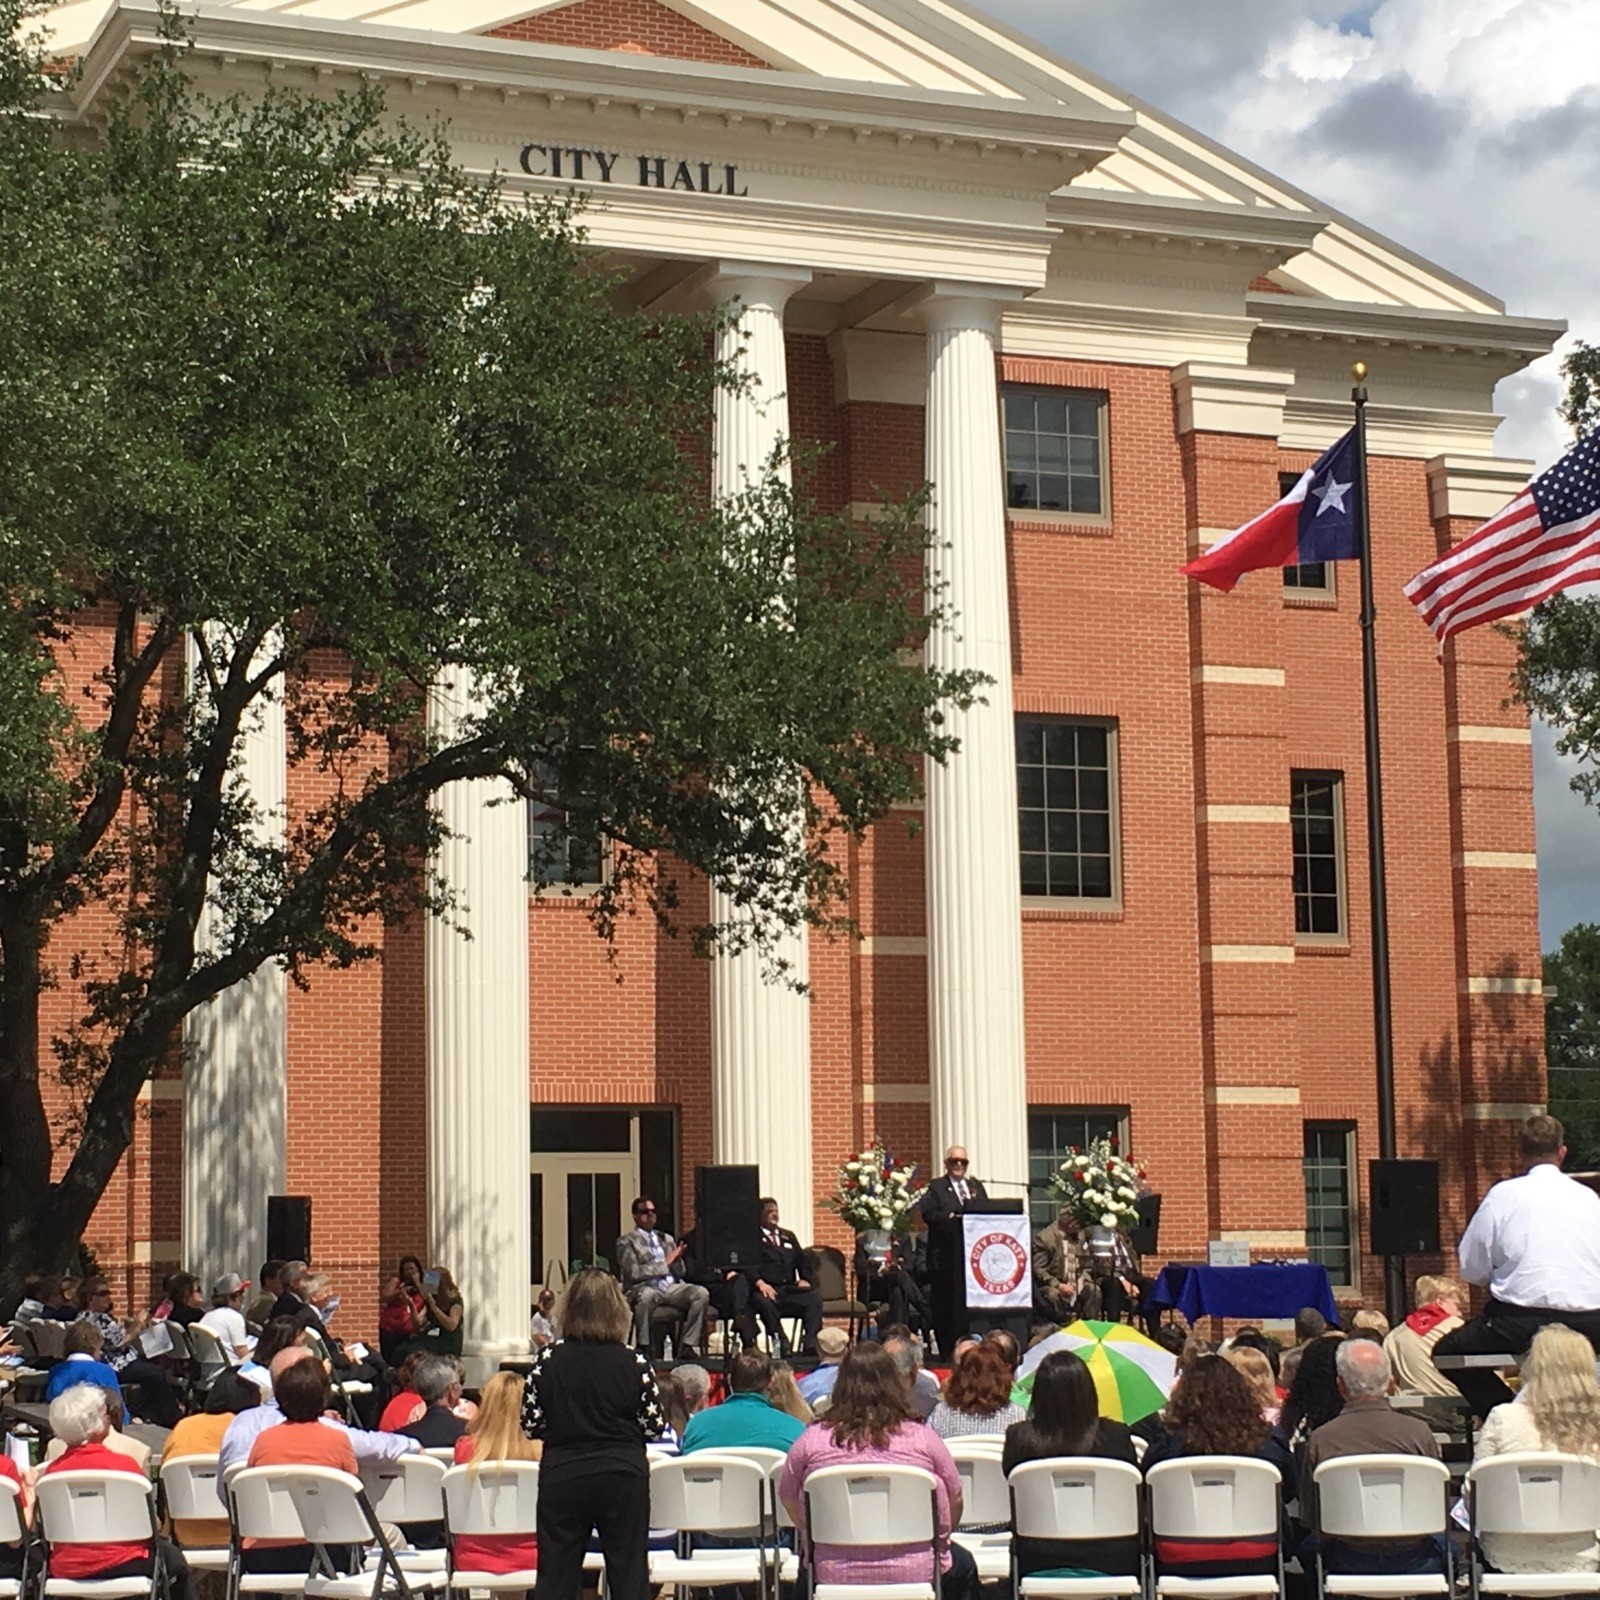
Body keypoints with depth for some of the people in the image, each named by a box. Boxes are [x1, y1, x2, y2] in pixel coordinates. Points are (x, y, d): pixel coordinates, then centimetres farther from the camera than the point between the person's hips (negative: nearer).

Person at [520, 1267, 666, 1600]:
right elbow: (655, 1428, -3)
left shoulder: (548, 1360, -5)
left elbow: (530, 1425, -2)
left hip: (562, 1477, 1)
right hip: (623, 1476, 0)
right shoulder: (634, 1363, -7)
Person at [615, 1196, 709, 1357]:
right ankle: (642, 1347, -29)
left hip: (671, 1288, 5)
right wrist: (665, 1263, -10)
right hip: (644, 1288, -5)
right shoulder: (626, 1242, 7)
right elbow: (634, 1272, -8)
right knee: (646, 1295, -41)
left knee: (701, 1293, -24)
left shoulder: (667, 1239, 25)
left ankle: (688, 1346, -22)